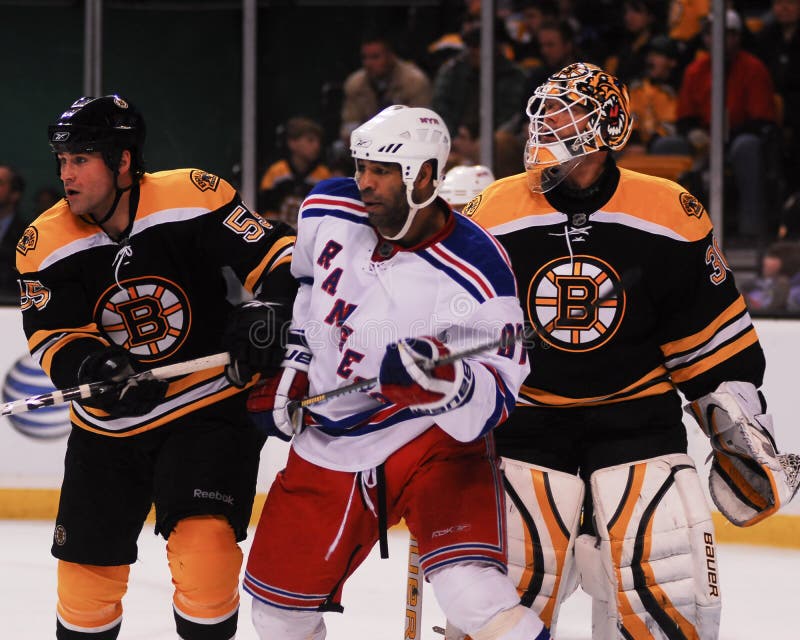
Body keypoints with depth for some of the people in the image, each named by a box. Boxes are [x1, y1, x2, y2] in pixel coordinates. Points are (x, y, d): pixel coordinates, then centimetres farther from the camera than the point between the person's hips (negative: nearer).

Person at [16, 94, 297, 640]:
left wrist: (267, 309, -29)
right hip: (109, 426, 4)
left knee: (204, 542, -20)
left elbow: (277, 253, -10)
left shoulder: (194, 200, -15)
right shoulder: (47, 244, -7)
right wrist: (96, 370, -32)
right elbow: (55, 340, -12)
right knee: (88, 565, 9)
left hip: (210, 406, -3)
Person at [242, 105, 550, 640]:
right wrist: (290, 367, 12)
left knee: (471, 590, -29)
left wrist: (444, 380, -43)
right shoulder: (328, 211, -7)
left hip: (435, 441, -6)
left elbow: (494, 398, -23)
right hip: (327, 448, 6)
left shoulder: (477, 274, -23)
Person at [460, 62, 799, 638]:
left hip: (637, 416, -1)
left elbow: (713, 333, 2)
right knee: (514, 578, -4)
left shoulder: (671, 216, -7)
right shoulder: (496, 213, -4)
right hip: (526, 424, 1)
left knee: (664, 579, -10)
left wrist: (740, 423, 1)